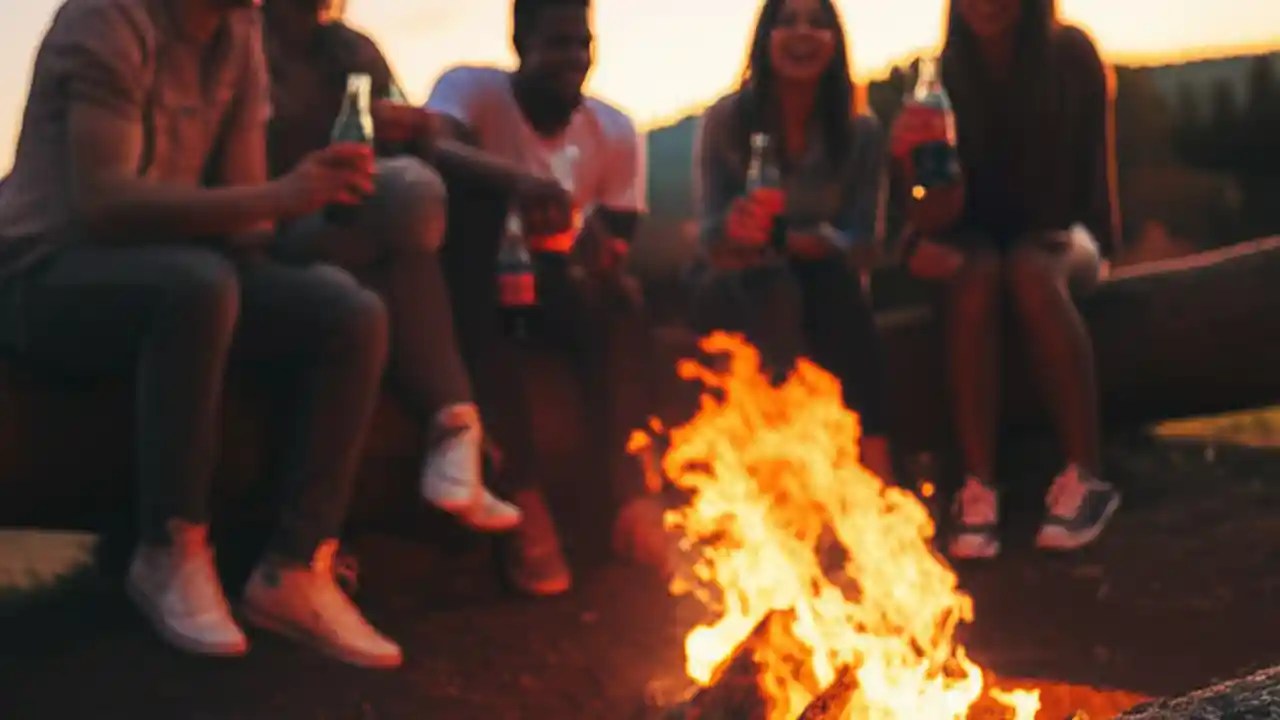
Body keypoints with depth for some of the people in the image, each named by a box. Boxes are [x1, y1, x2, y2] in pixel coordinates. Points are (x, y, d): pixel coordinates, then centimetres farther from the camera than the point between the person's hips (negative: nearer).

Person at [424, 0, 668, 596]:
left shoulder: (616, 132, -2)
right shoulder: (472, 88, -12)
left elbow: (616, 254, -5)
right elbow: (432, 148, -36)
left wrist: (603, 258, -30)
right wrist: (517, 180, -53)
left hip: (553, 285, 3)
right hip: (478, 281, -3)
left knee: (618, 299, -28)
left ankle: (630, 492, -34)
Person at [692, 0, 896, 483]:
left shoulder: (861, 130, -3)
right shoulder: (727, 119, -7)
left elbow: (864, 242, -6)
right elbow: (712, 235, -11)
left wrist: (786, 239, -25)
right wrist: (737, 229, -37)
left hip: (825, 289, 1)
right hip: (741, 289, -1)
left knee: (832, 280, -33)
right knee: (772, 284, -35)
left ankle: (873, 469, -36)